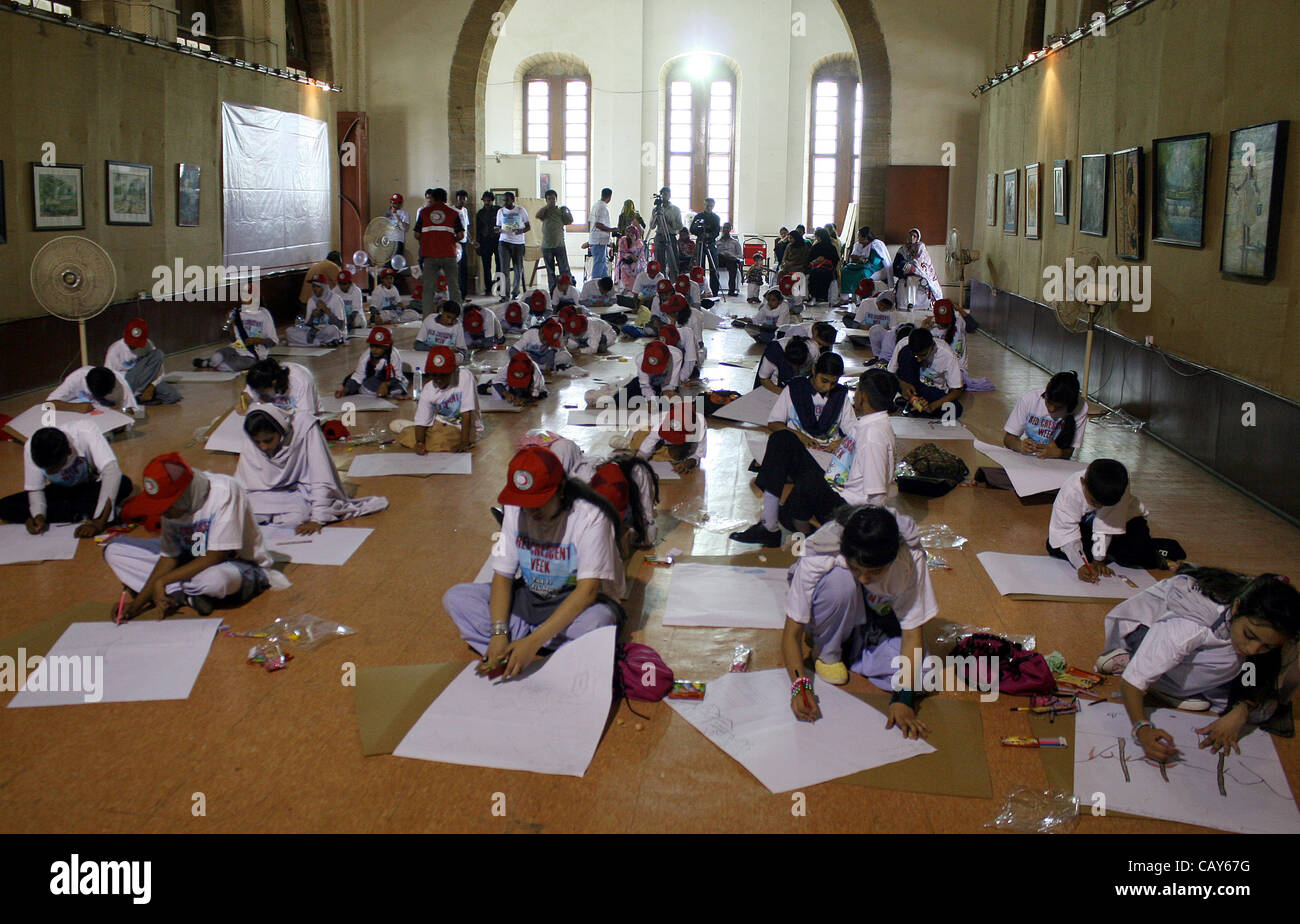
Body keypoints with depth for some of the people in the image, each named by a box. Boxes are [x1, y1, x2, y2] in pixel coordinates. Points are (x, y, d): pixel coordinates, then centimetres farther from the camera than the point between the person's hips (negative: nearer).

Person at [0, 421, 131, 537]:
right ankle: (84, 513, -21)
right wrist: (38, 515, -33)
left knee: (124, 484, -36)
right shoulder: (31, 448, -25)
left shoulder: (85, 431, -34)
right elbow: (35, 489, -12)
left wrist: (99, 522, -47)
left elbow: (112, 472, -41)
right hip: (62, 491, 4)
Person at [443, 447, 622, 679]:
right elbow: (502, 575, -6)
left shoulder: (590, 517, -22)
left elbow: (588, 590, -28)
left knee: (599, 619, -40)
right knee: (455, 598, -11)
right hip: (528, 598, 5)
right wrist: (498, 633, -24)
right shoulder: (515, 511, -7)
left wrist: (533, 641, -35)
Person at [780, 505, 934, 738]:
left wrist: (903, 699, -35)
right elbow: (792, 632, -28)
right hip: (831, 618, -2)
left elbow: (912, 634, -26)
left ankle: (850, 649, 1)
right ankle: (826, 653, -9)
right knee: (839, 579, -37)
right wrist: (800, 684, -42)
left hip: (878, 618, 2)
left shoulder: (910, 559, -31)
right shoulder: (817, 558, -34)